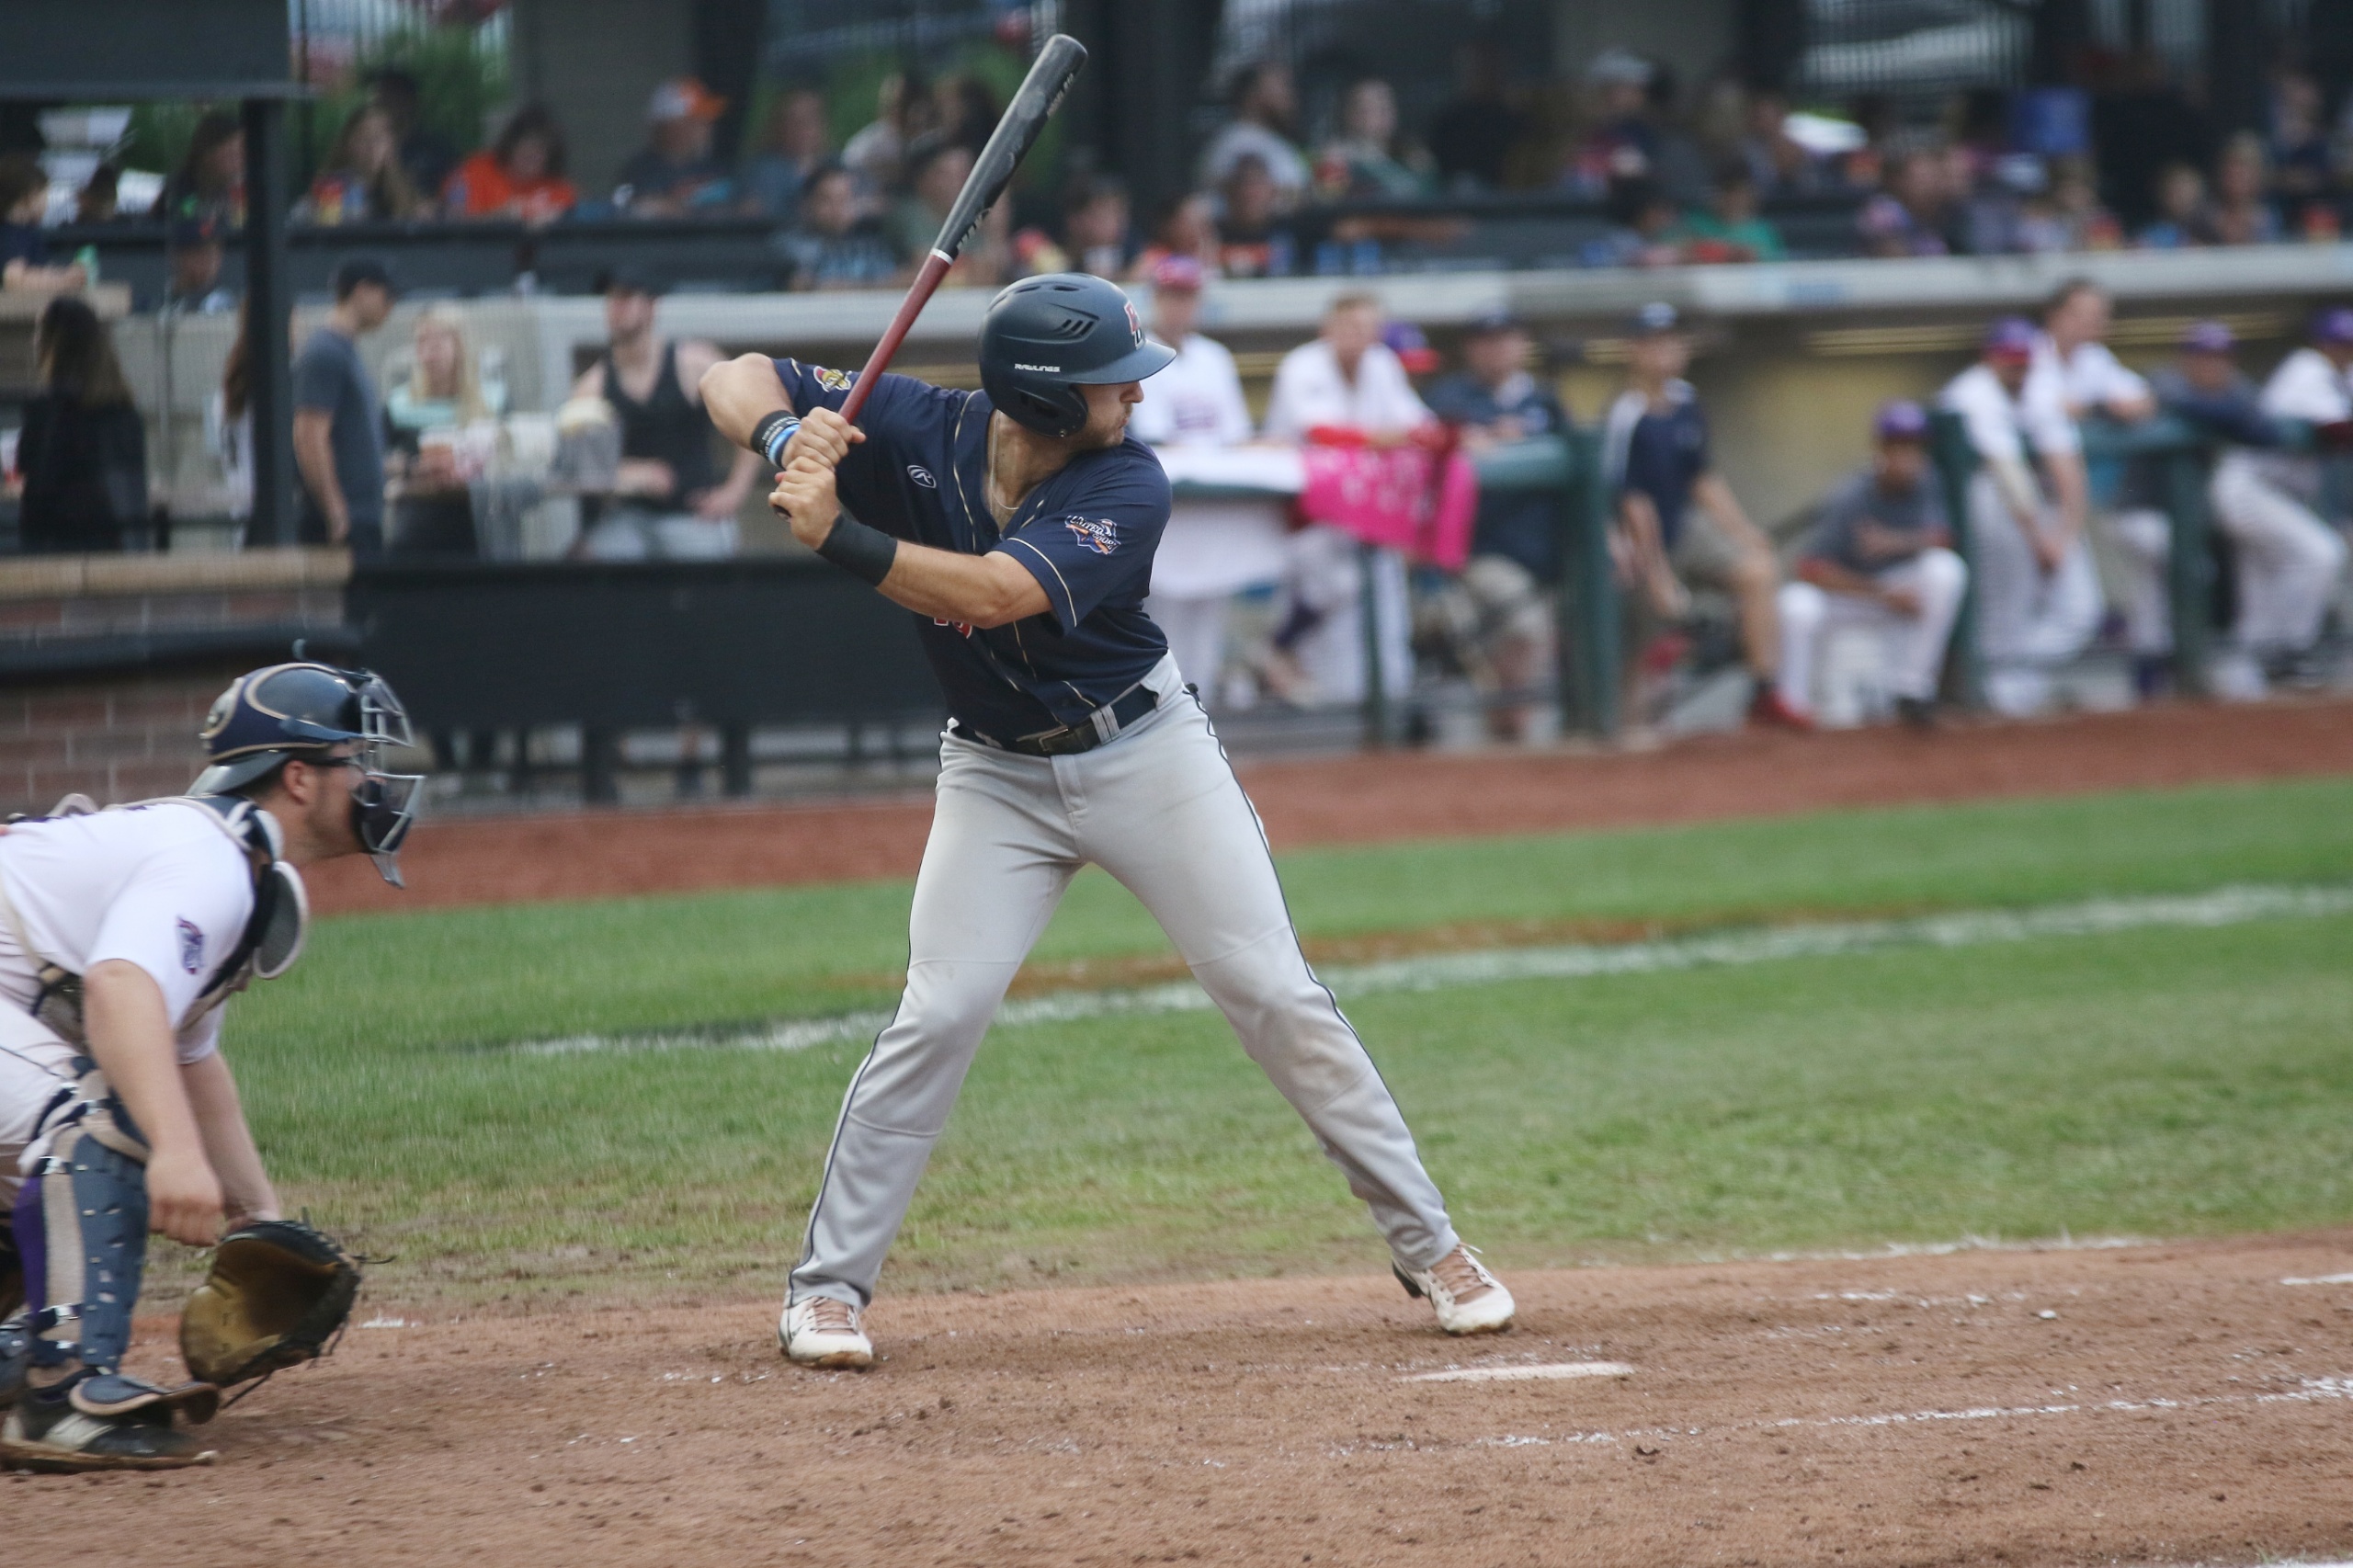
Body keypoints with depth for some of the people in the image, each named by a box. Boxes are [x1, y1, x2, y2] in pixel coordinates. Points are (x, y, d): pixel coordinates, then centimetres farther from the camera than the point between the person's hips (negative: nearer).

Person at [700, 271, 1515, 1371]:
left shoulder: (1126, 488, -23)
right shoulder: (918, 432, -16)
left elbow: (994, 593, -37)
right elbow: (733, 381, -14)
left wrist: (837, 537, -46)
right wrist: (784, 435, -37)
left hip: (1145, 754, -1)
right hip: (997, 775, 1)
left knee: (1277, 999, -1)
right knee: (938, 1016, -10)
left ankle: (1429, 1247, 10)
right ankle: (827, 1284, 0)